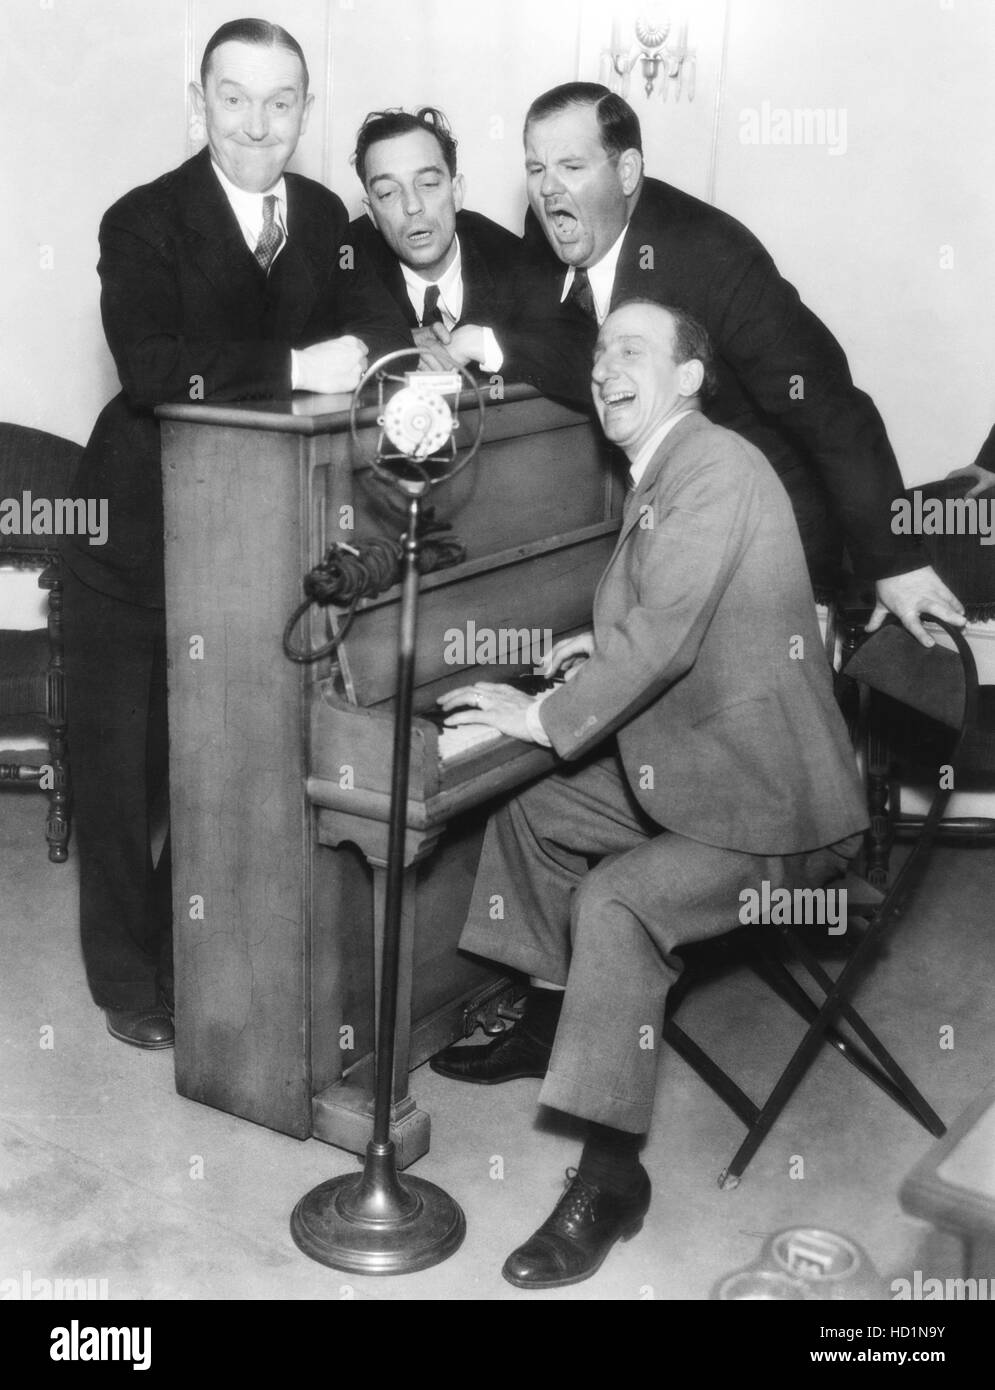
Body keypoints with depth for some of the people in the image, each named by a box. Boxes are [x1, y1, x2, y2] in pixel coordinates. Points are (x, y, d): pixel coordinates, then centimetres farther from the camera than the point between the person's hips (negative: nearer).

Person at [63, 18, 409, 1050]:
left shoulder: (323, 216, 5)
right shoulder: (144, 220, -12)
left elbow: (377, 321, 0)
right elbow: (150, 367, -26)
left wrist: (364, 346, -23)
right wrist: (296, 366, -30)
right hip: (136, 538, -4)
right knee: (121, 765, 5)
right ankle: (126, 979, 24)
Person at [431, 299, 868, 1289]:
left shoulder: (716, 467, -18)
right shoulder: (658, 477, 13)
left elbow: (665, 639, -26)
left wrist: (546, 716, -17)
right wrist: (609, 645, 7)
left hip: (766, 799, -11)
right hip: (685, 768, 11)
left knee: (613, 901, -28)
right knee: (531, 808, 14)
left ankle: (610, 1178, -15)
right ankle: (549, 1024, 29)